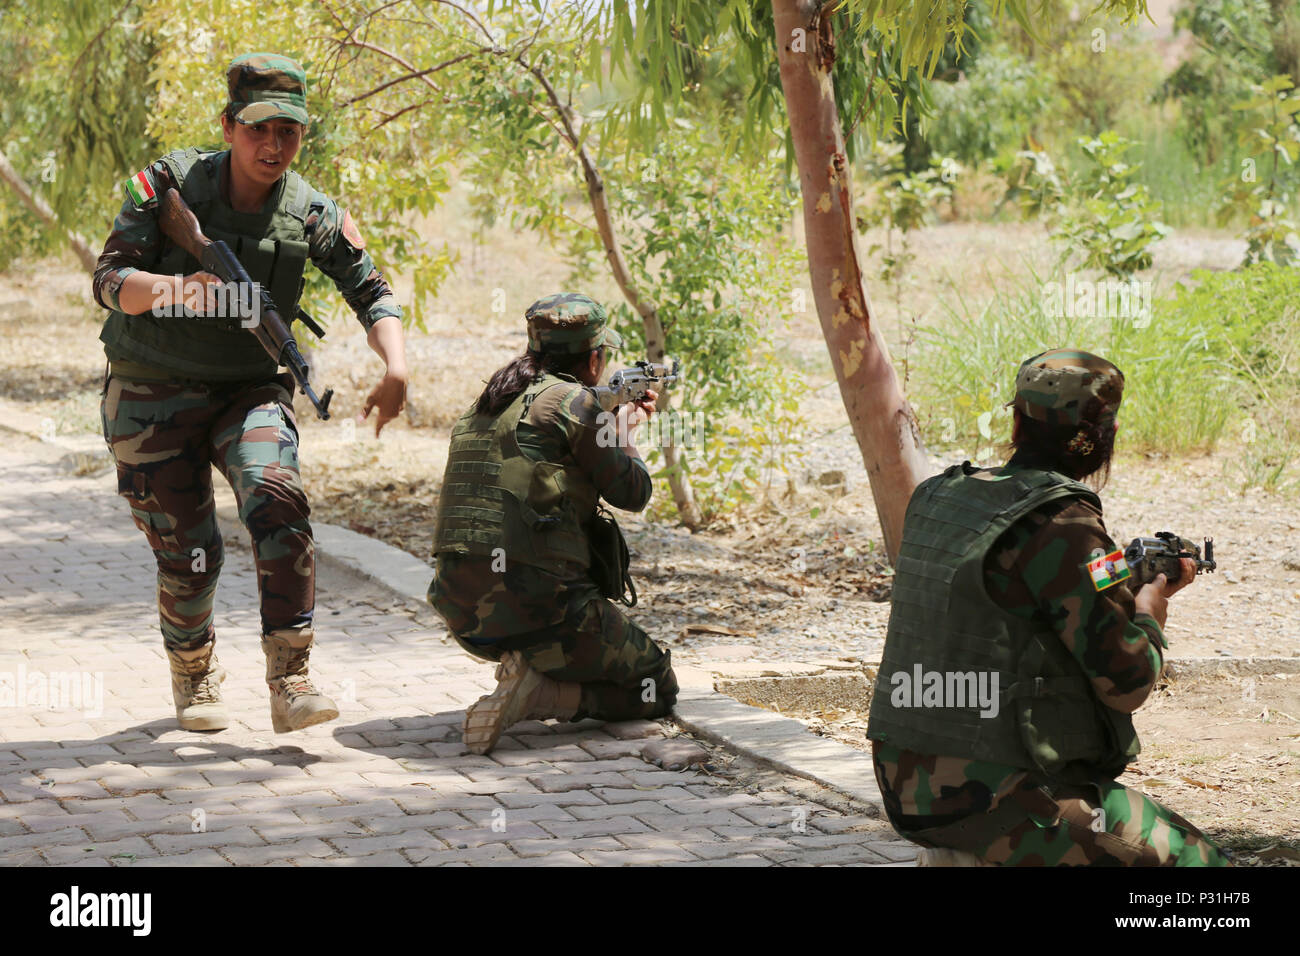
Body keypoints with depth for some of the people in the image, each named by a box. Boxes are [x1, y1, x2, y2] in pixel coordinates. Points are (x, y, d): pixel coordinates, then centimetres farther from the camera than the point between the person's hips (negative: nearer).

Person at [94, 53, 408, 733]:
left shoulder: (311, 214, -7)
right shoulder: (169, 183, -14)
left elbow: (373, 294, -2)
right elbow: (109, 280, -19)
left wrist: (395, 370, -21)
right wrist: (171, 287, -42)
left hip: (250, 390, 1)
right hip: (156, 397, -1)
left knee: (275, 498, -27)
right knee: (187, 556, -2)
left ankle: (290, 684, -27)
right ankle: (193, 677, 30)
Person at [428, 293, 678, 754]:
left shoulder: (483, 404, 16)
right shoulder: (572, 401, -6)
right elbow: (632, 492, 2)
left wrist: (615, 428, 37)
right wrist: (625, 433, 22)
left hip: (461, 613, 8)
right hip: (535, 608, -8)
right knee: (657, 689, 8)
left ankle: (529, 671, 14)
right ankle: (541, 693, -13)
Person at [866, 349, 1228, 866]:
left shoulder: (936, 497, 8)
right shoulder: (1063, 527, -17)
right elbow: (1127, 681, -13)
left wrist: (1128, 584, 28)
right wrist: (1149, 609, 8)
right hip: (997, 800, -9)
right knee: (1195, 861, 3)